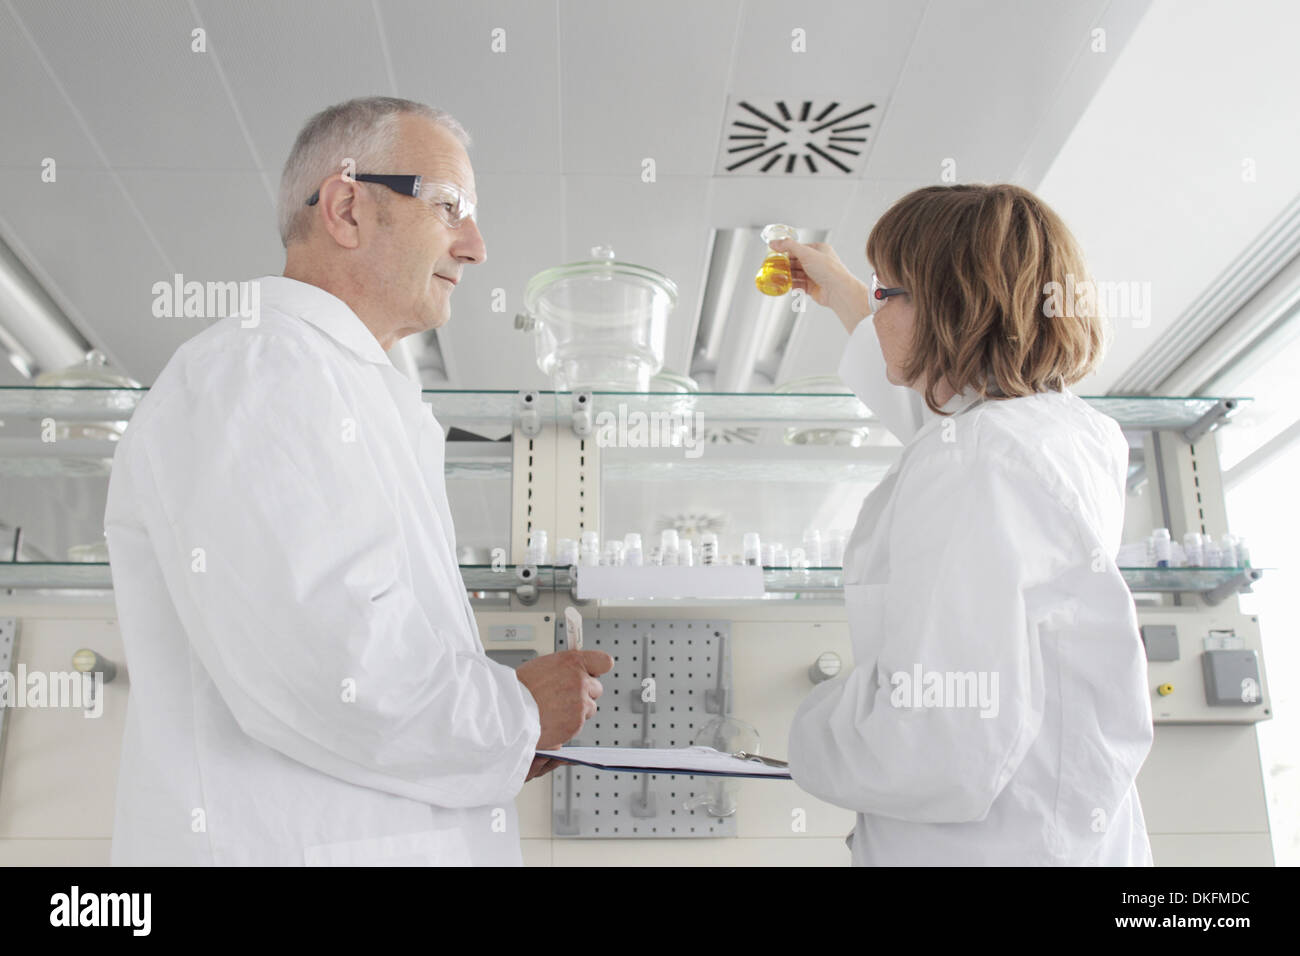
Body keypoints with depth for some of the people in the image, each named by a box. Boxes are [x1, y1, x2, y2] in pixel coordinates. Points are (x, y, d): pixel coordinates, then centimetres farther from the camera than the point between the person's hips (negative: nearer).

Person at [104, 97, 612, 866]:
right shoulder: (256, 370, -13)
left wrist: (496, 743, 7)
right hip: (292, 843, -9)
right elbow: (319, 673, -25)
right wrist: (518, 715, -10)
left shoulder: (361, 398, 18)